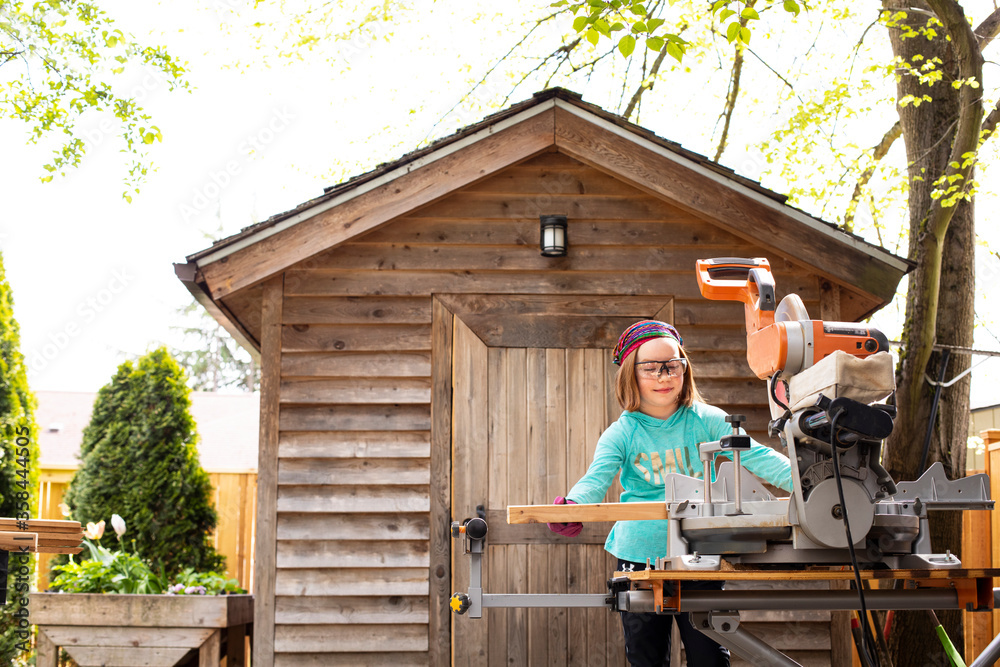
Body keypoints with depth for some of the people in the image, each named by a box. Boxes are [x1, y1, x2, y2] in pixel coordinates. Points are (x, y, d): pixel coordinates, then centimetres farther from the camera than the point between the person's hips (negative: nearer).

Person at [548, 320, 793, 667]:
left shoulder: (706, 420, -1)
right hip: (640, 555, 0)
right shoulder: (622, 433, -2)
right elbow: (596, 478, -15)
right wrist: (572, 506, -38)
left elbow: (754, 456, -8)